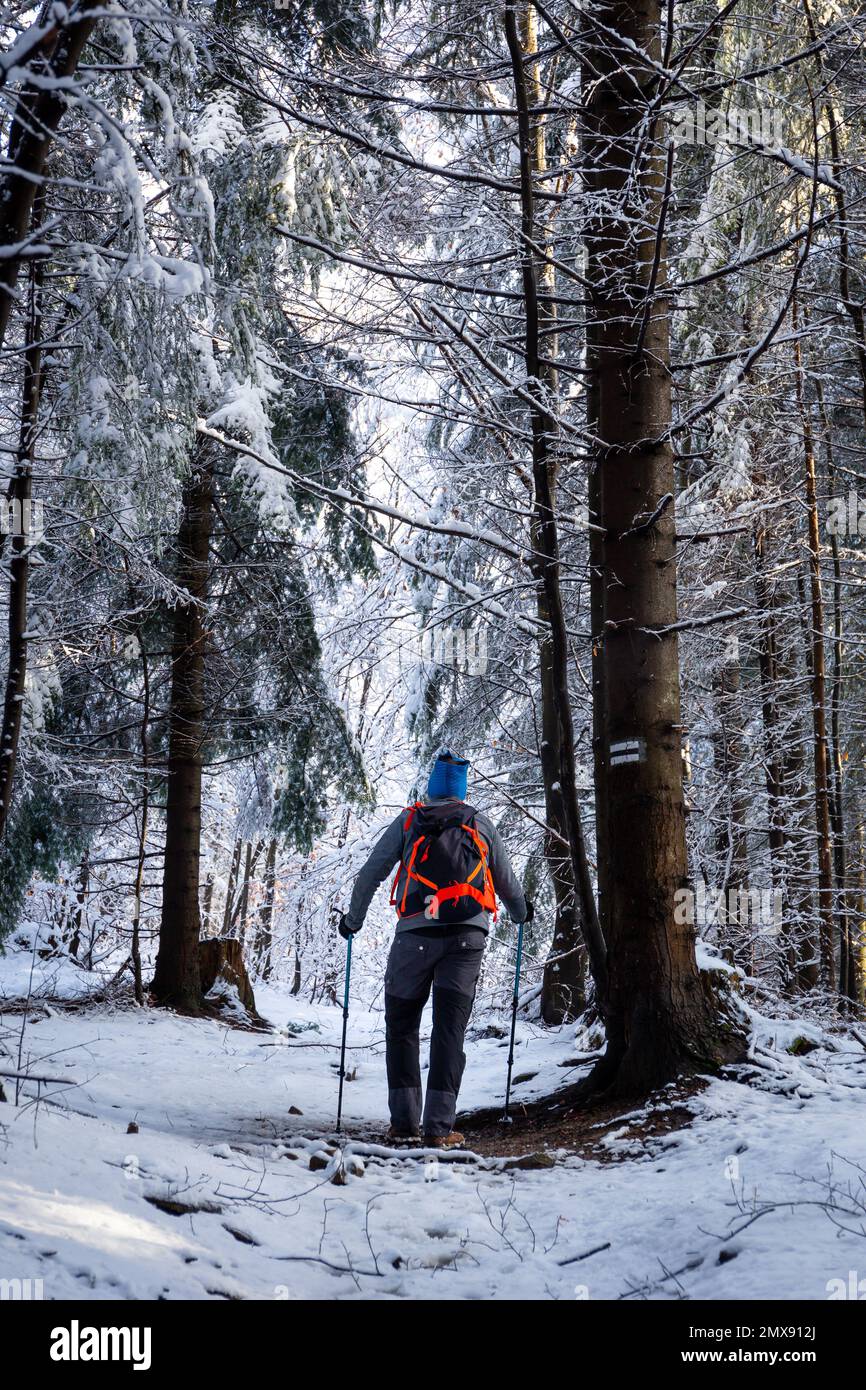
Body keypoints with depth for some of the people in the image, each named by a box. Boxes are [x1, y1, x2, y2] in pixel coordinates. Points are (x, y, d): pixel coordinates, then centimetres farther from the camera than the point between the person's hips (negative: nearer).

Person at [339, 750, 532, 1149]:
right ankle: (439, 1127, -3)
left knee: (401, 1026, 12)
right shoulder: (480, 823, 15)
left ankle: (404, 1122, 7)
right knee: (449, 1029, 2)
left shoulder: (408, 820, 11)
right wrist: (520, 912, 42)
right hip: (468, 935, 1)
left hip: (416, 933, -1)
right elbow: (506, 880, 22)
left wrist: (353, 919, 23)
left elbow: (370, 873, 9)